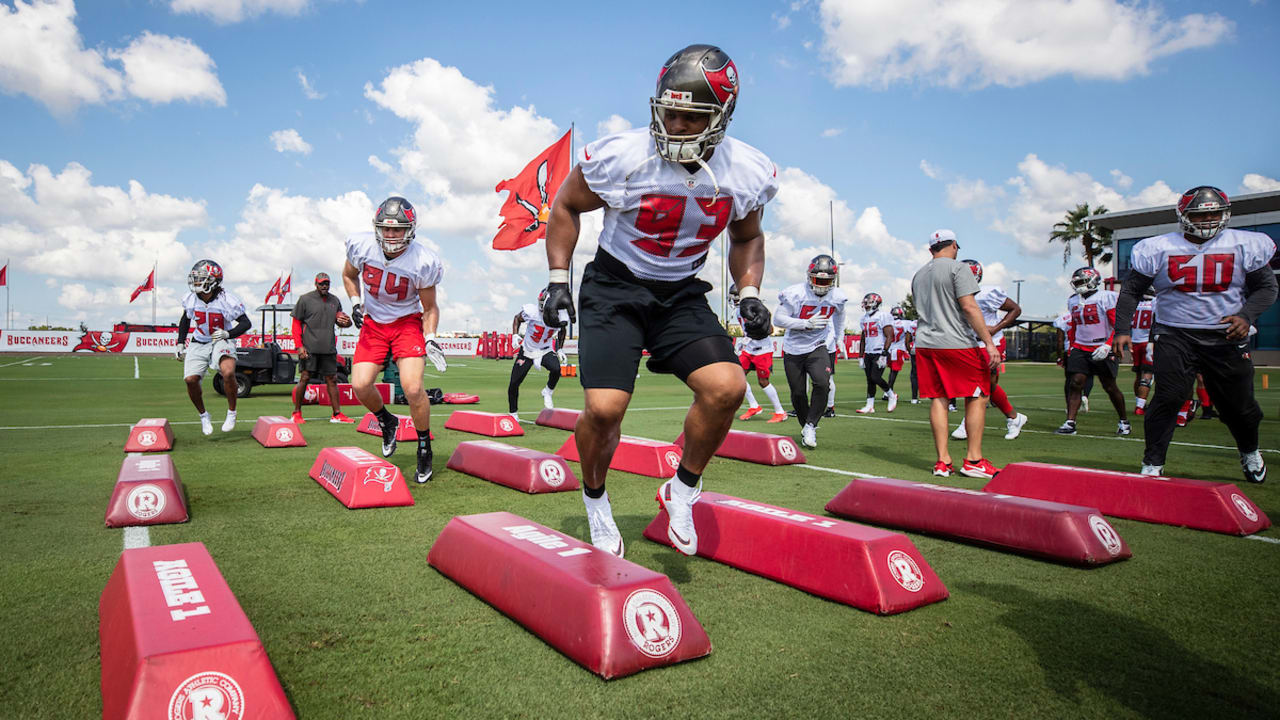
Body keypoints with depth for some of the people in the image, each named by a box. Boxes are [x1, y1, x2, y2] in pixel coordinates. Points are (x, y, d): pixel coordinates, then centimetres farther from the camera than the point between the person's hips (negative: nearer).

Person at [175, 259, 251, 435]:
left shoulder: (227, 300, -17)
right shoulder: (191, 299, -3)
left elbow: (245, 323, -12)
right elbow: (185, 320, 17)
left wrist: (228, 333, -29)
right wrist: (180, 343, 15)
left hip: (221, 342, -4)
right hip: (198, 343, 4)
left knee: (228, 373, -30)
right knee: (191, 380, -12)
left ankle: (231, 413, -8)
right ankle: (203, 415, 14)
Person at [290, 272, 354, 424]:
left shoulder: (335, 300, 14)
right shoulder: (305, 299, 1)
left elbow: (339, 320, 24)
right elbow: (296, 323, 0)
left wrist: (346, 322, -3)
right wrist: (300, 346, -8)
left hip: (329, 349, 4)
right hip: (309, 348, -4)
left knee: (332, 379, 4)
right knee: (305, 378, -4)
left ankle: (337, 414, 7)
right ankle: (297, 413, 7)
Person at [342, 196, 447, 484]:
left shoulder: (423, 262, -18)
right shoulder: (361, 245, -12)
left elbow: (430, 308, -4)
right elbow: (349, 275, 11)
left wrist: (430, 338, -18)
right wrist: (356, 304, -4)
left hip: (407, 322, -3)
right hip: (373, 322, 3)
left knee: (413, 388, -19)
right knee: (360, 384, -13)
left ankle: (425, 449, 4)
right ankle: (387, 421, 22)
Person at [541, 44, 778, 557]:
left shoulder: (748, 173, -8)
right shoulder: (621, 158, -17)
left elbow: (747, 238, 13)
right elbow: (566, 207, 0)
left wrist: (749, 294, -3)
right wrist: (558, 281, -5)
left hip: (681, 293, 3)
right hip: (615, 287, -2)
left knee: (727, 387, -19)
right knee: (604, 409, -17)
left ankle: (682, 490, 7)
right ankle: (595, 499, 16)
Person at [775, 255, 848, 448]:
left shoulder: (837, 297, -5)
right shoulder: (795, 294, -17)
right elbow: (778, 319, -17)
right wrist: (807, 323, -25)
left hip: (817, 347, 1)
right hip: (793, 349, -1)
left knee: (822, 383, -24)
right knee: (798, 393, 3)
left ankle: (811, 426, -8)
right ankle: (806, 428, 28)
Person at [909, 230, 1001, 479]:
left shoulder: (918, 275, 15)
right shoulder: (958, 268, -6)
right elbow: (969, 307, -14)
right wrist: (989, 343, -14)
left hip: (925, 344, 6)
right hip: (957, 344, -6)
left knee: (937, 399, 7)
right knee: (977, 397, 4)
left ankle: (943, 461, 7)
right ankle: (973, 459, 4)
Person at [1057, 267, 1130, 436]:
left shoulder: (1107, 297, -9)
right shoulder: (1073, 301, 9)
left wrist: (1107, 346, -21)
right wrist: (1071, 348, 17)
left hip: (1102, 349, -4)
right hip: (1080, 348, 4)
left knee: (1110, 387, 4)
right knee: (1076, 382, -8)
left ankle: (1124, 422, 23)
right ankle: (1070, 423, -10)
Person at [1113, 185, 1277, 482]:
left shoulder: (1245, 246, 2)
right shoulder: (1158, 249, -2)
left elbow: (1265, 287, 8)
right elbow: (1131, 290, 3)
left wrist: (1246, 315, -11)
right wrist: (1123, 329, -7)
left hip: (1226, 337, 2)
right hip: (1175, 335, -2)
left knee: (1239, 404, 10)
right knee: (1167, 399, -14)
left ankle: (1249, 451, 41)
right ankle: (1152, 464, -3)